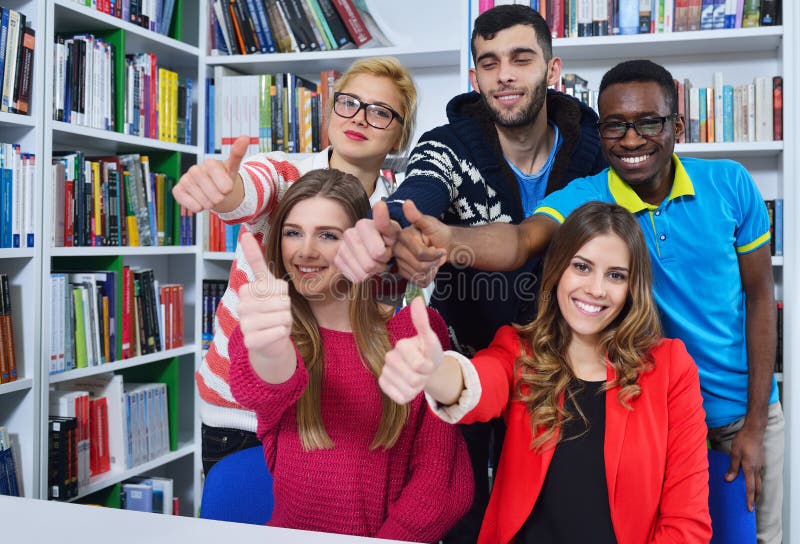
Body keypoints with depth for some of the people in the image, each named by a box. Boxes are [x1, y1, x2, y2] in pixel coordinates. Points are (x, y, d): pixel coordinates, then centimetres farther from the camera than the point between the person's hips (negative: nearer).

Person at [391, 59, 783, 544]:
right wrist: (448, 241, -62)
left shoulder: (729, 184, -12)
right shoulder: (583, 200, -17)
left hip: (744, 408, 2)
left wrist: (754, 424, -7)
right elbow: (522, 240, -38)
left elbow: (760, 295, -6)